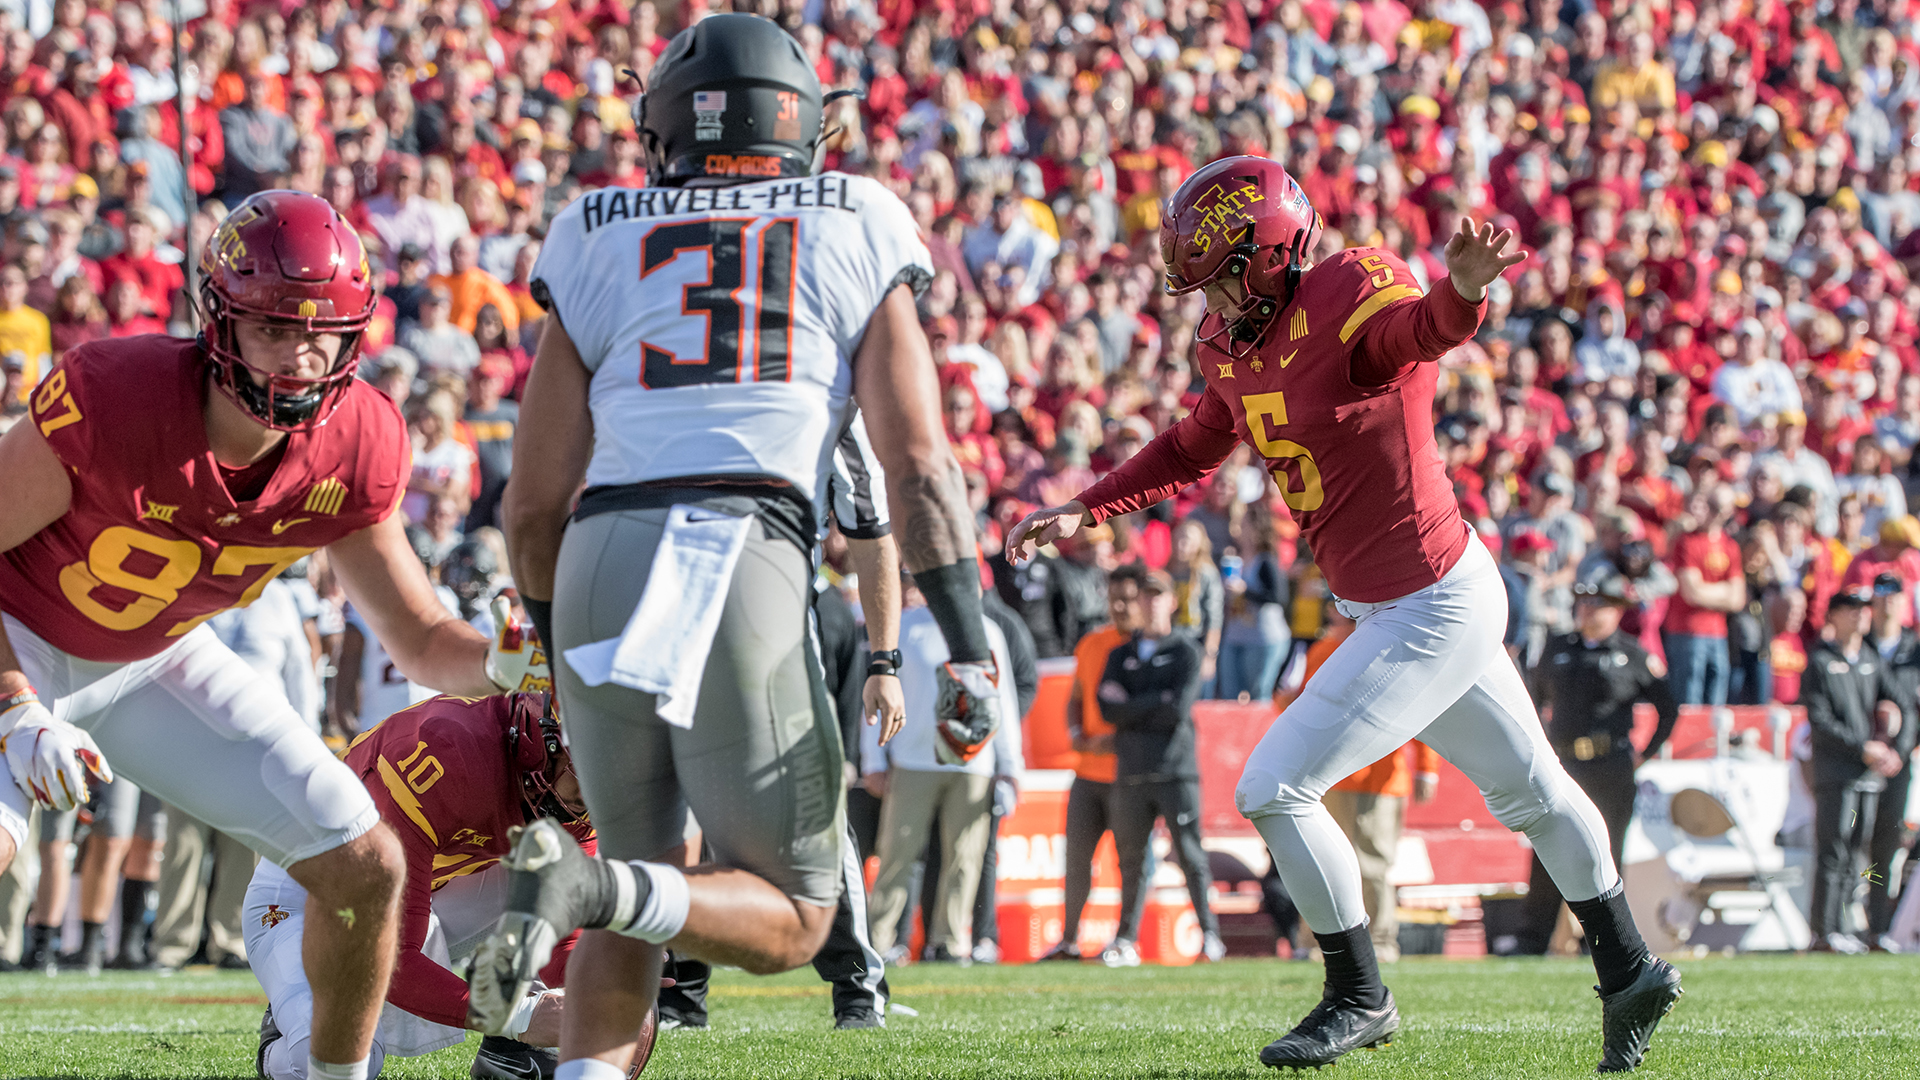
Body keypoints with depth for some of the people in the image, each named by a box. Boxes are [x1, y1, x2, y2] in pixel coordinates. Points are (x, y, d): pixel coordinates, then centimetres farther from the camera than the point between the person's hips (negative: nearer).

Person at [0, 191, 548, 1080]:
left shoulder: (353, 452, -18)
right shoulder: (114, 399, -34)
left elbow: (421, 641, -5)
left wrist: (505, 662, -27)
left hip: (158, 662, 5)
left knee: (366, 867, -2)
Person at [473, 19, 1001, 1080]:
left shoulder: (599, 245, 19)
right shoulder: (856, 236, 16)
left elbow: (535, 501, 18)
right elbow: (916, 461, 5)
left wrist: (551, 639, 34)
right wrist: (967, 646, 4)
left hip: (601, 557, 3)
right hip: (750, 565, -3)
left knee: (642, 886, 23)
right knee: (789, 920, 9)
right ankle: (587, 887, -19)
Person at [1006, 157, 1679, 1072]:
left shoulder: (1350, 299, -22)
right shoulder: (1235, 344, 5)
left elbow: (1420, 328, -45)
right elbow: (1191, 453, 21)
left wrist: (1462, 290, -68)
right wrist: (1082, 512, 12)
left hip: (1434, 611, -10)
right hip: (1387, 610, 10)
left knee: (1274, 789, -6)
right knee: (1531, 795, 21)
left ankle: (1358, 999, 9)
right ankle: (1628, 974, 35)